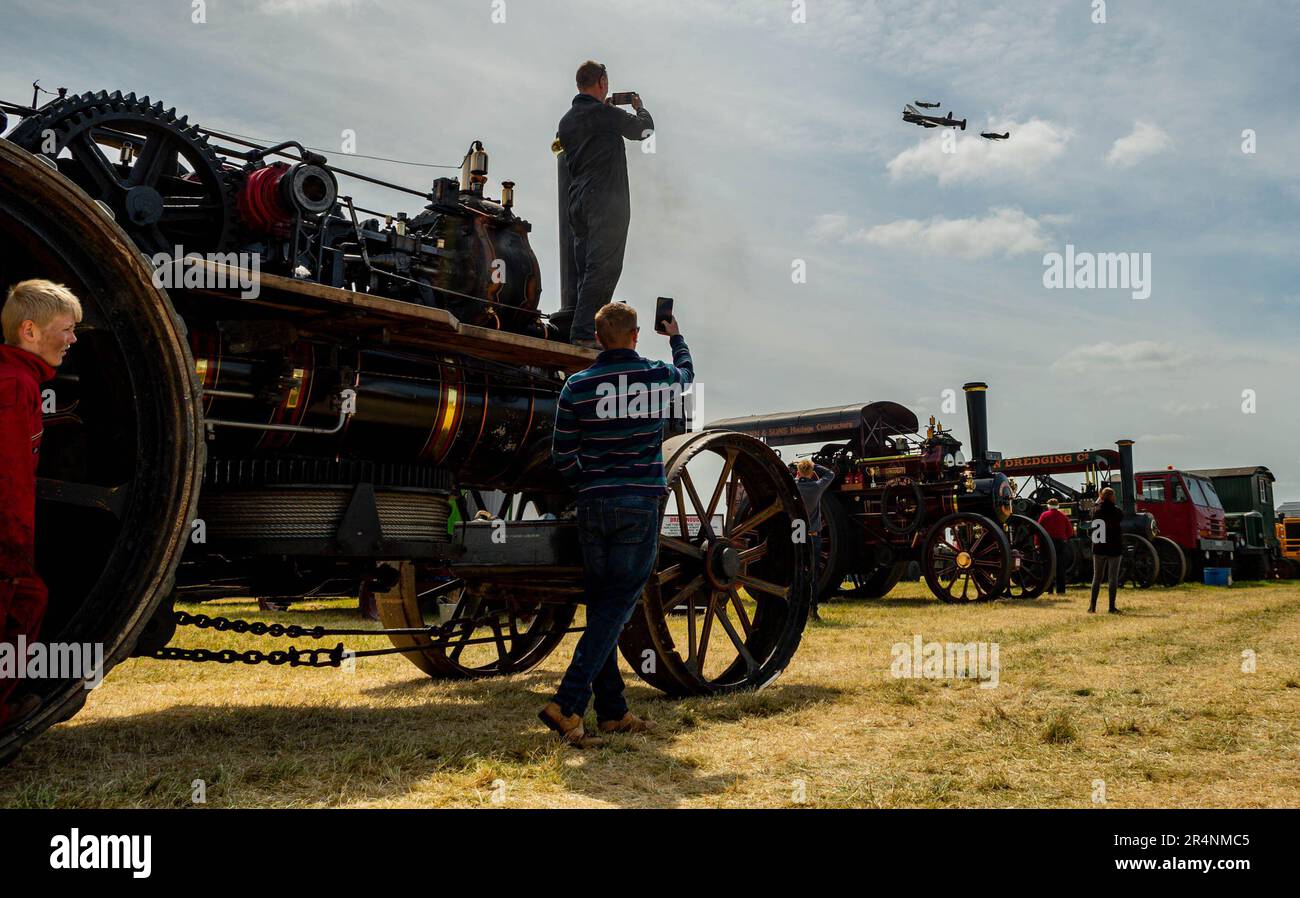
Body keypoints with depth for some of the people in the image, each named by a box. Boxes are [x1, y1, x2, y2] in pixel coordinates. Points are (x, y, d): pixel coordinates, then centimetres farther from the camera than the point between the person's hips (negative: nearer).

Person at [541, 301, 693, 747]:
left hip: (593, 505, 2)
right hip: (641, 505, -2)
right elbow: (687, 372, 26)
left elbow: (562, 455, 2)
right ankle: (567, 705, -12)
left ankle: (612, 712, 15)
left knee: (600, 608, 10)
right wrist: (676, 337, 45)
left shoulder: (577, 386, 1)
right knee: (617, 608, -2)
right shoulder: (659, 376, 1)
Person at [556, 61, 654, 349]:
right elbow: (644, 128, 5)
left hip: (577, 201, 9)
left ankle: (583, 330, 7)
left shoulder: (566, 119, 16)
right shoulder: (604, 113, -7)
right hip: (606, 198, -8)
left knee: (584, 268, 8)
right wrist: (639, 107, 27)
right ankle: (584, 331, -17)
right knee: (603, 267, -11)